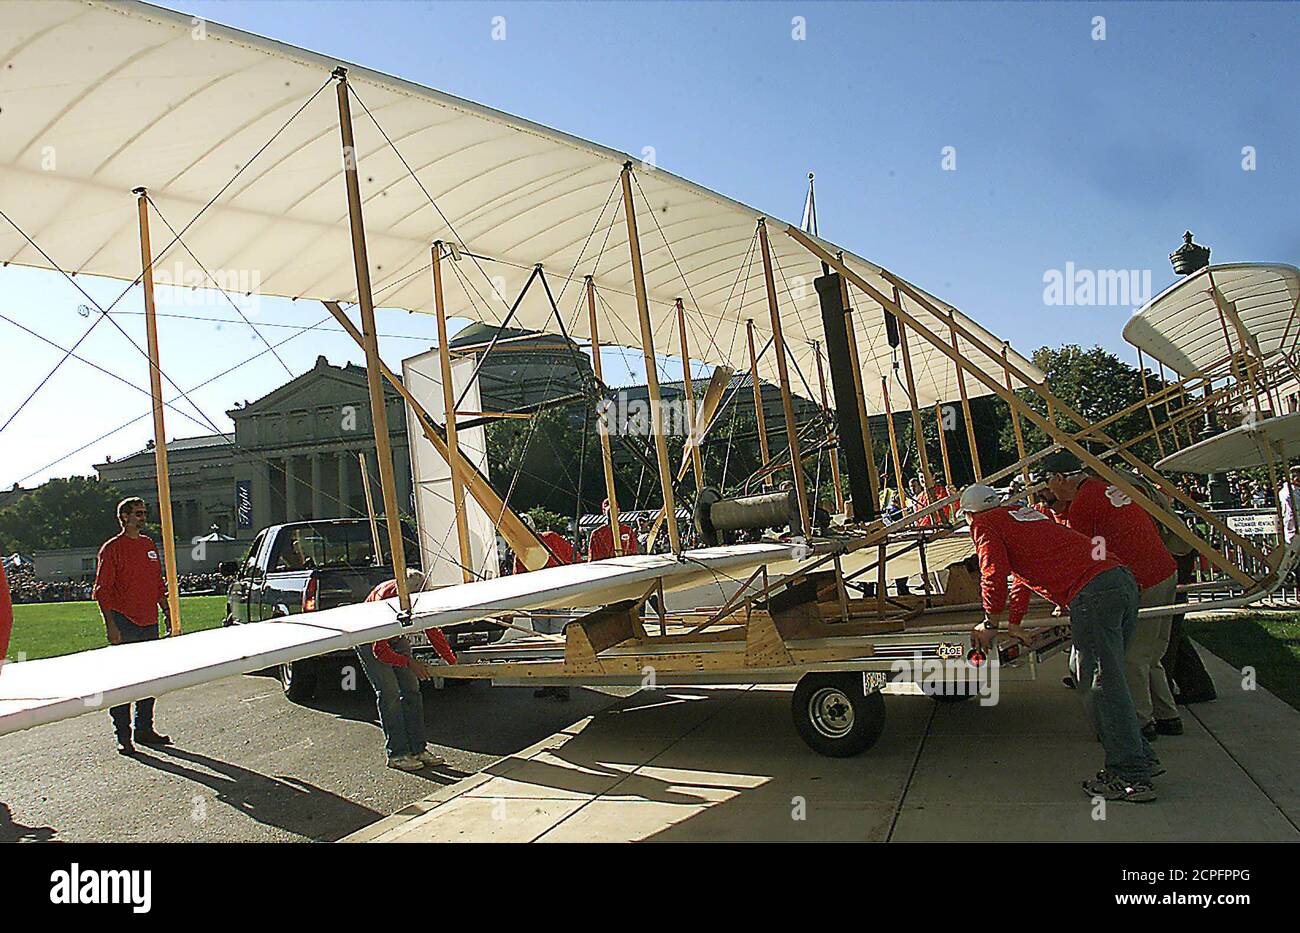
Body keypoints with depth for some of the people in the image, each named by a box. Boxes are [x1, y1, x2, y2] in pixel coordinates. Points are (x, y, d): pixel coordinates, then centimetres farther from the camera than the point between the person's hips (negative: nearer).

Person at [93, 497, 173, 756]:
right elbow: (102, 590, -8)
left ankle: (144, 729, 21)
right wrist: (110, 625, -14)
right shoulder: (112, 548, -5)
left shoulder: (149, 545, 15)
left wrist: (167, 611, 15)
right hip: (124, 624, -6)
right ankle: (123, 736, 3)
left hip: (149, 623, 6)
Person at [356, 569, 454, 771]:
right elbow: (380, 650, -30)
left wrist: (453, 662, -11)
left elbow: (433, 632, -7)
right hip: (371, 641, -6)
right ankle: (397, 754, -8)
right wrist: (409, 663, -32)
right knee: (389, 694, -14)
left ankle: (418, 749, 5)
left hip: (395, 638, 6)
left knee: (412, 690, 0)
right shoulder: (384, 598, -37)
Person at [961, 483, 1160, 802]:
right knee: (1108, 680, 17)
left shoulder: (984, 525, 7)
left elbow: (994, 577, -1)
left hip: (1091, 593, -9)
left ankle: (1130, 777, -1)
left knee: (1101, 686, -4)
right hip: (1124, 579, 9)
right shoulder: (1025, 512, 33)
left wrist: (990, 625, 14)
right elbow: (1024, 573, 42)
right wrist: (1013, 624, 49)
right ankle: (1142, 759, 22)